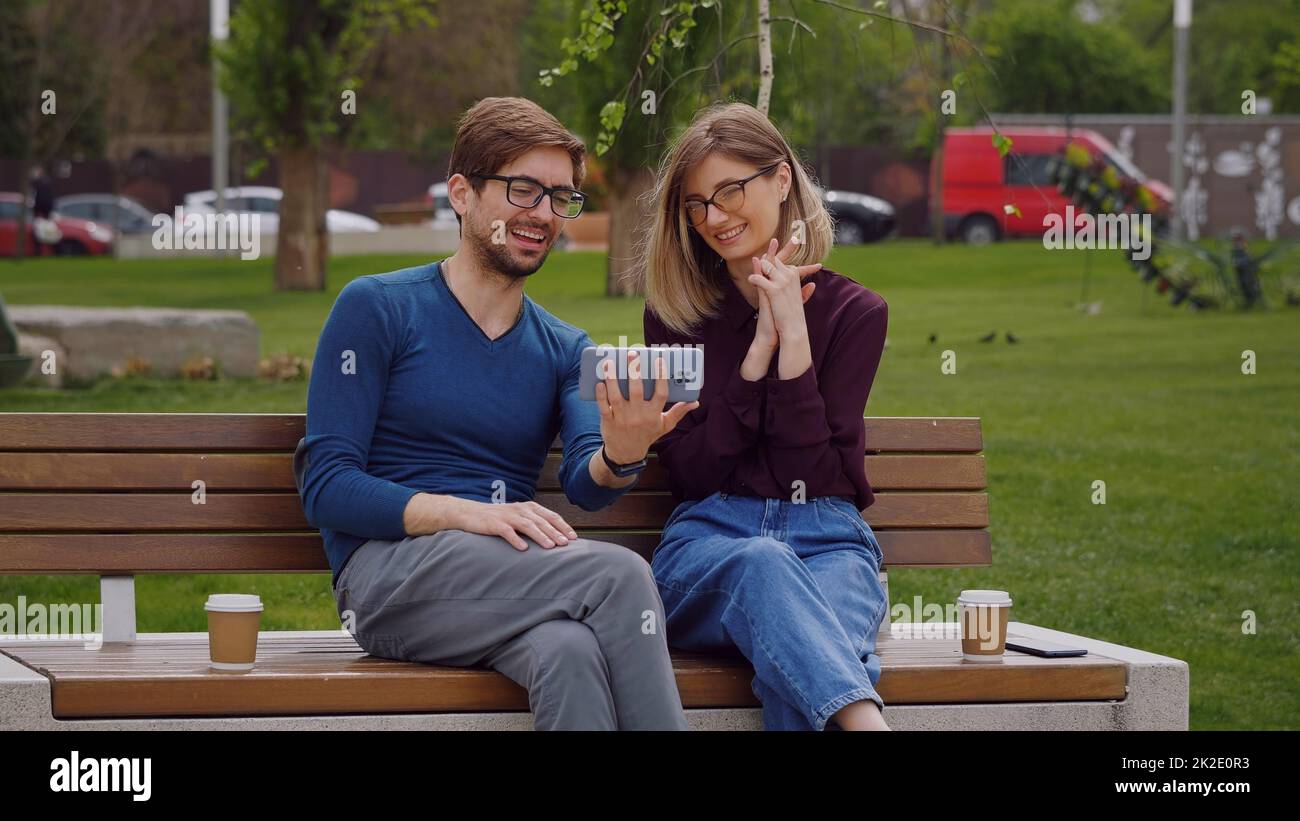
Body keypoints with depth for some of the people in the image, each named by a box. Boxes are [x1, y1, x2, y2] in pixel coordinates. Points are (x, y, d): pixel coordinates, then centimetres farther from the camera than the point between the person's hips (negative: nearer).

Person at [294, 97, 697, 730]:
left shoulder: (566, 350, 20)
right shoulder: (376, 309, 5)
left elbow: (585, 485, 0)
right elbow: (325, 487, -3)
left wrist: (619, 456, -26)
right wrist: (466, 513, -17)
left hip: (515, 582, 4)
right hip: (387, 572, -4)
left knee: (570, 651, -36)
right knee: (618, 573, -30)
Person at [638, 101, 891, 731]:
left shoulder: (853, 312, 10)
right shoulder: (674, 312, 12)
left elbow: (815, 472, -1)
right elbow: (692, 472, 1)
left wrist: (794, 336, -7)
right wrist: (761, 347, -4)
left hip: (827, 542, 1)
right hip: (708, 537, -1)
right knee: (762, 563, -42)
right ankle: (865, 719, -63)